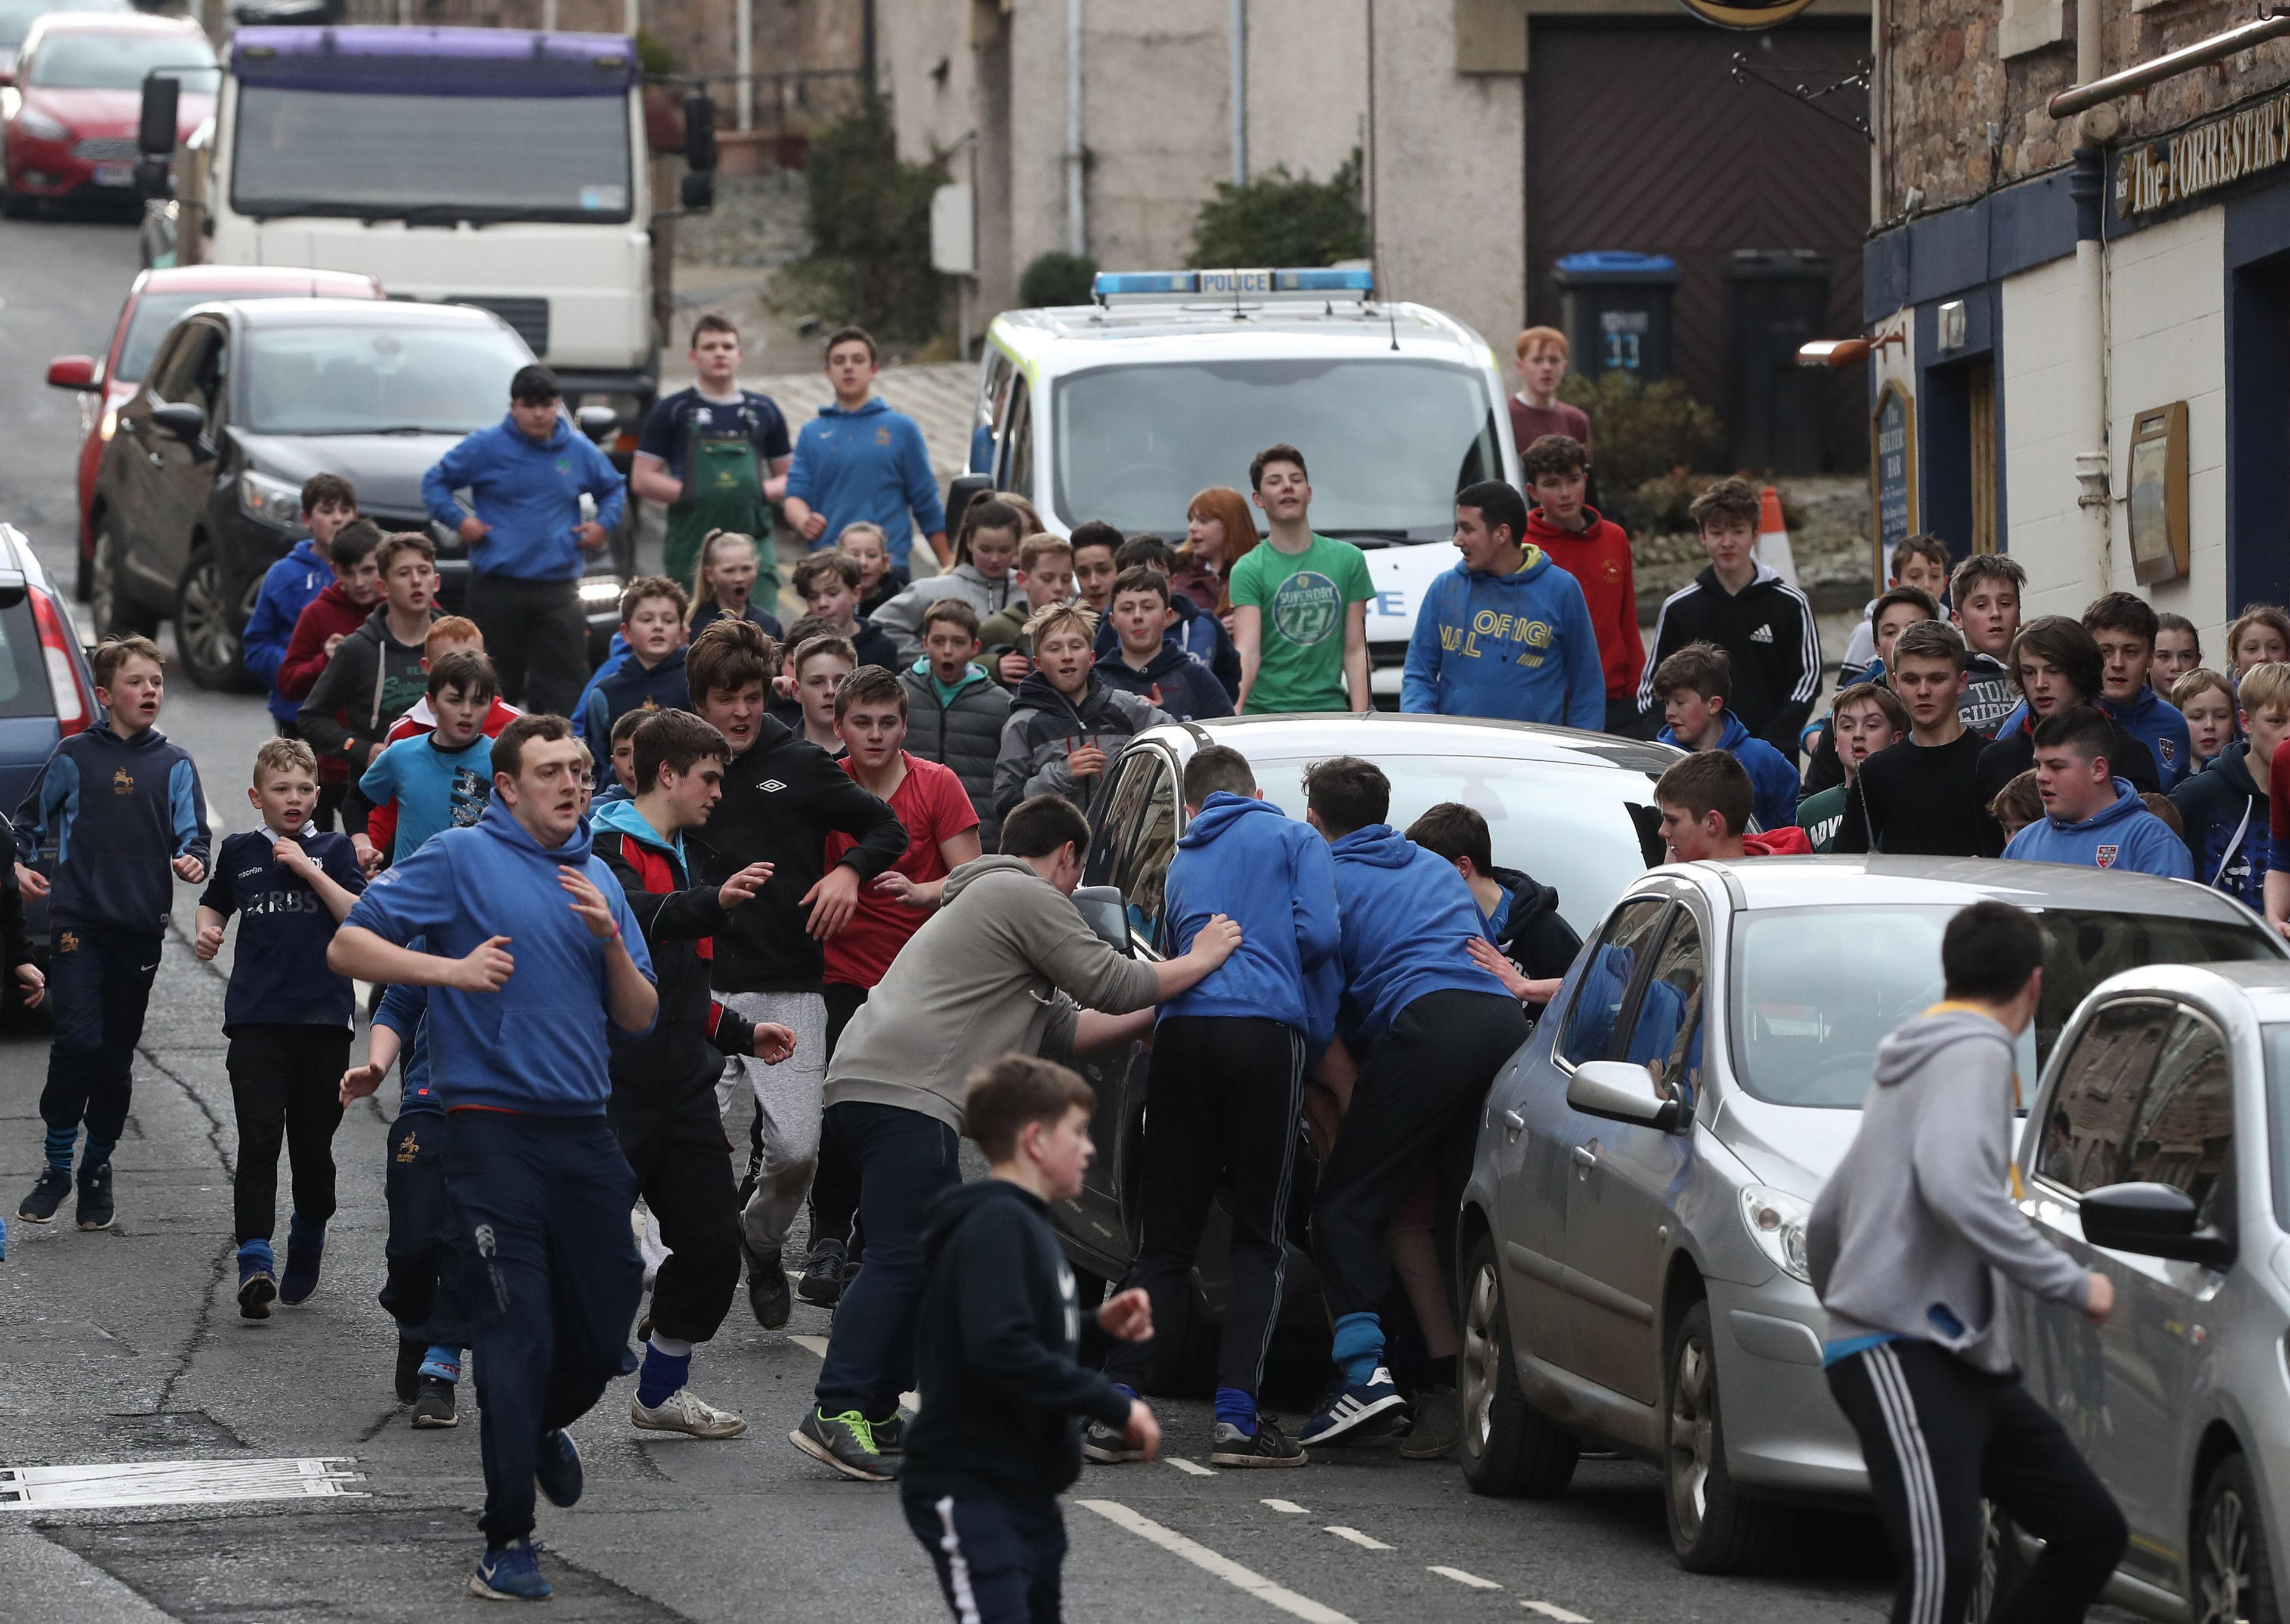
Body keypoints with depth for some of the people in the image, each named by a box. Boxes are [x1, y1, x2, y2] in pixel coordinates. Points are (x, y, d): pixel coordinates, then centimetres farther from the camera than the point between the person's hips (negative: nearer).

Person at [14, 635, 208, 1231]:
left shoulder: (175, 765, 9)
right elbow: (31, 819, 16)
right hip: (78, 919, -2)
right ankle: (57, 1168, -6)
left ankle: (98, 1168, 21)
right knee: (78, 1040, -15)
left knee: (117, 1054, 7)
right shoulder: (75, 756, 5)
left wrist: (193, 861, -19)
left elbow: (192, 833, 2)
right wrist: (25, 866, 0)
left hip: (142, 926, 2)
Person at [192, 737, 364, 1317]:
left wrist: (308, 869, -11)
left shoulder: (333, 851, 7)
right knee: (259, 1139, -13)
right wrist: (207, 933, 6)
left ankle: (307, 1242, 30)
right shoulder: (239, 852, 11)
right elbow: (215, 904, 28)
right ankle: (254, 1262, -20)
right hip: (256, 1019, 0)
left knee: (313, 1144, 6)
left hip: (323, 1018, 0)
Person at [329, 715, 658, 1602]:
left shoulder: (597, 878, 15)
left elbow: (640, 1019, 14)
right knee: (520, 1331, -9)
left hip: (586, 1131, 6)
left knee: (605, 1329, 10)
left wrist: (611, 940, -4)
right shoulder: (461, 859, -2)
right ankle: (507, 1544, -3)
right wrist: (452, 969, -18)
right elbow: (349, 946, -5)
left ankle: (542, 1428, 44)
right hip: (495, 1127, -6)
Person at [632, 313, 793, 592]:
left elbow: (788, 477, 20)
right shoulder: (673, 410, 7)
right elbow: (642, 479, 4)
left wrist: (764, 492, -3)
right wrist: (688, 493, -11)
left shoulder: (764, 410, 15)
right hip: (690, 548, -2)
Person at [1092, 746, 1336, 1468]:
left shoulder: (1182, 861, 27)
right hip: (1266, 1032, -4)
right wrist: (1320, 1036, 12)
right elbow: (1317, 934, 1)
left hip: (1183, 1029, 4)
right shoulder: (1294, 840, 14)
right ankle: (1237, 1415, -8)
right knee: (1260, 1238, 1)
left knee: (1164, 1238, 7)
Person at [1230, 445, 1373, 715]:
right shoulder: (1249, 570, -2)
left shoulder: (1347, 559, 8)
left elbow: (1356, 651, 7)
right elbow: (1247, 651, -13)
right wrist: (1233, 712, -30)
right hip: (1264, 711, -2)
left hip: (1329, 707, 2)